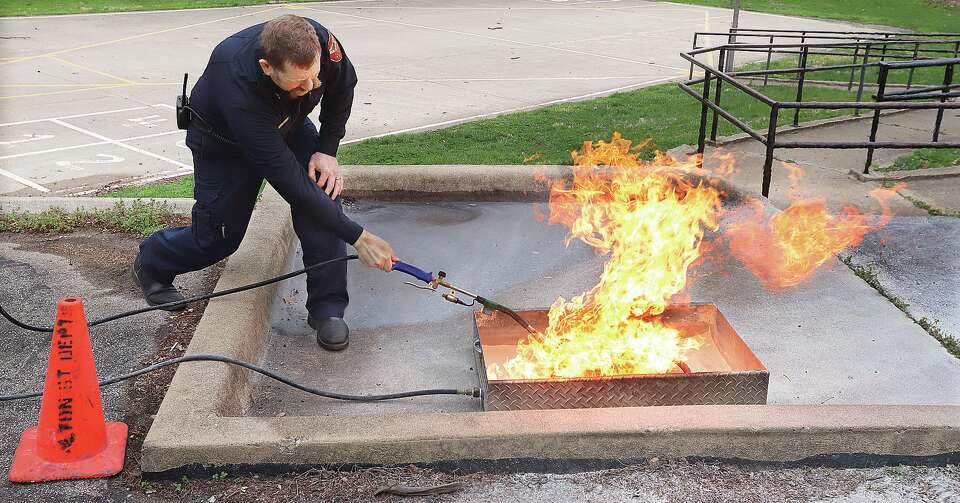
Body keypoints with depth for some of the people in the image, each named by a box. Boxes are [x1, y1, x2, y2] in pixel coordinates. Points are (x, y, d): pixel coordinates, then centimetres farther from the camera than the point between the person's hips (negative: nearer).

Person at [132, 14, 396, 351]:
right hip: (224, 142, -4)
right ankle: (151, 262, 38)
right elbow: (288, 180, -43)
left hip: (288, 126, 4)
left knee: (324, 194, -21)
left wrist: (327, 150, -13)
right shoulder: (238, 88, -45)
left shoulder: (321, 43, -33)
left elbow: (342, 86, -6)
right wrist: (358, 237, -42)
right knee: (219, 237, 4)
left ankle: (326, 309, -9)